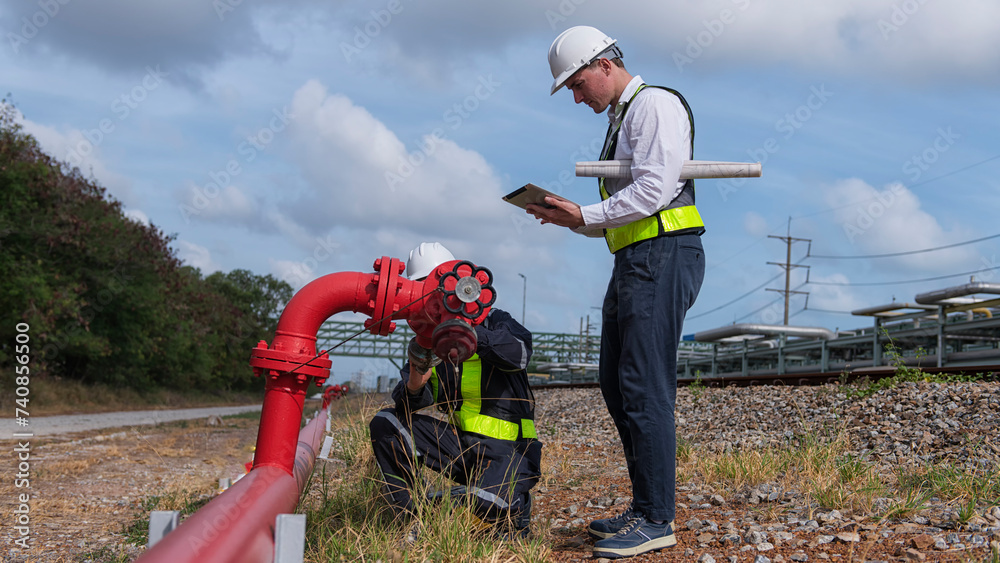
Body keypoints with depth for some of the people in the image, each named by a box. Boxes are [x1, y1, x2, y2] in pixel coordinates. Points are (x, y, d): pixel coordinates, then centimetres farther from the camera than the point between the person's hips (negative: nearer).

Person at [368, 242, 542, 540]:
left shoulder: (493, 320, -6)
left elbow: (519, 353, -29)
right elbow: (406, 404, 0)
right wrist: (415, 384, -25)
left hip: (506, 449, -5)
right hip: (460, 441, 6)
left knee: (489, 508, -33)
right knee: (386, 424, -7)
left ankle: (513, 498, 5)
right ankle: (407, 517, -1)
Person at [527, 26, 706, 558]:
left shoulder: (655, 104, -6)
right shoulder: (619, 120, 24)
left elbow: (655, 189, -19)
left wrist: (586, 215, -14)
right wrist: (571, 219, 10)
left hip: (664, 256, -11)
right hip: (634, 261, 11)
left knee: (645, 386, -12)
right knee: (616, 383, 11)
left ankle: (656, 519, -7)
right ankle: (645, 507, 18)